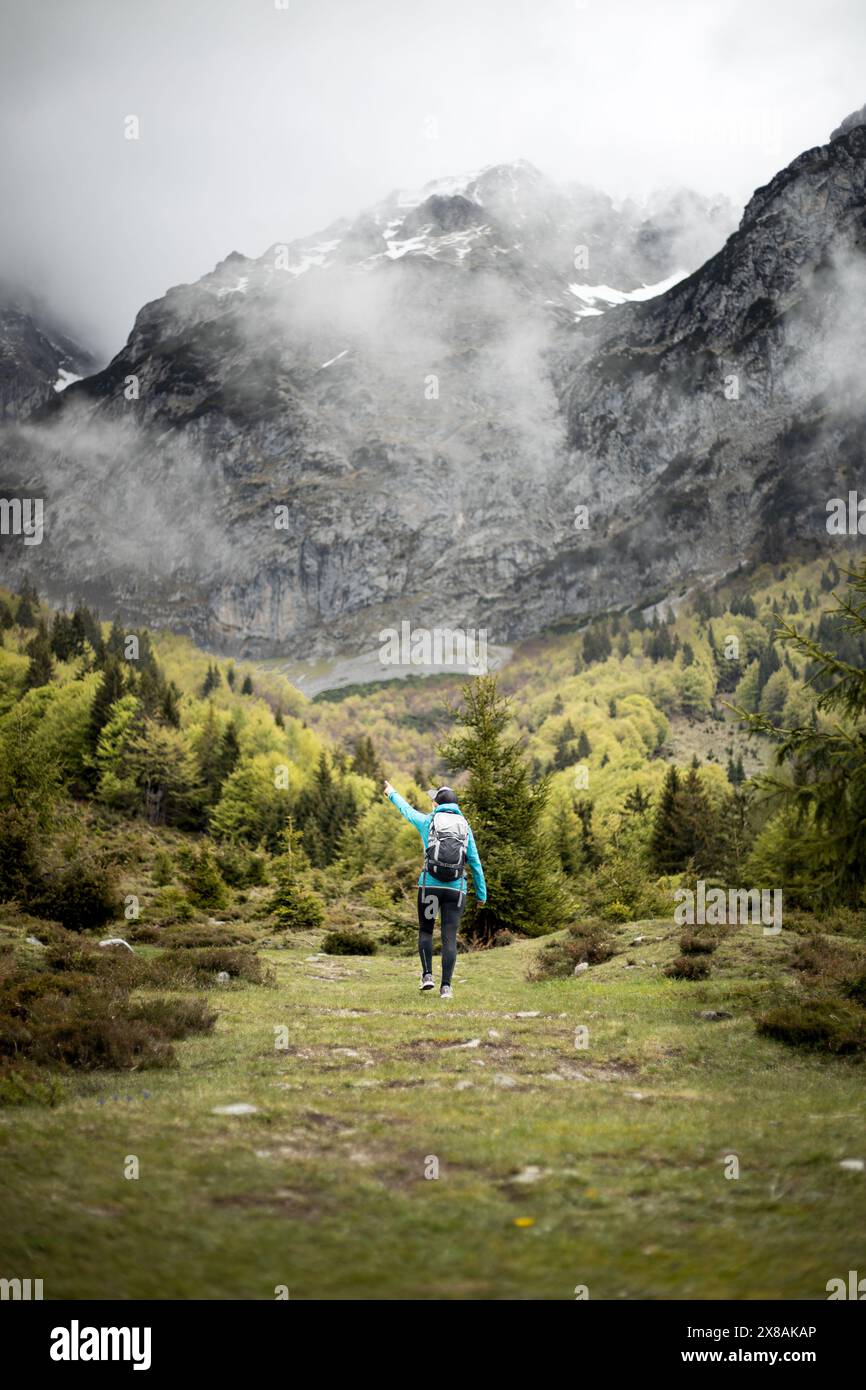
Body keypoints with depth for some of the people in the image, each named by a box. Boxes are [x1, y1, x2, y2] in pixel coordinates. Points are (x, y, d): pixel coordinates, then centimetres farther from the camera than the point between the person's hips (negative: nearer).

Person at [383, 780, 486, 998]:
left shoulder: (428, 821, 6)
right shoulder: (465, 827, 10)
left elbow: (406, 810, 26)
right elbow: (475, 863, 9)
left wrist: (391, 793, 45)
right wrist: (482, 895, 15)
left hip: (430, 885, -1)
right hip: (456, 889, 1)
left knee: (425, 931, 18)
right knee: (450, 938, 0)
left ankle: (427, 975, 4)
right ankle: (446, 986, -7)